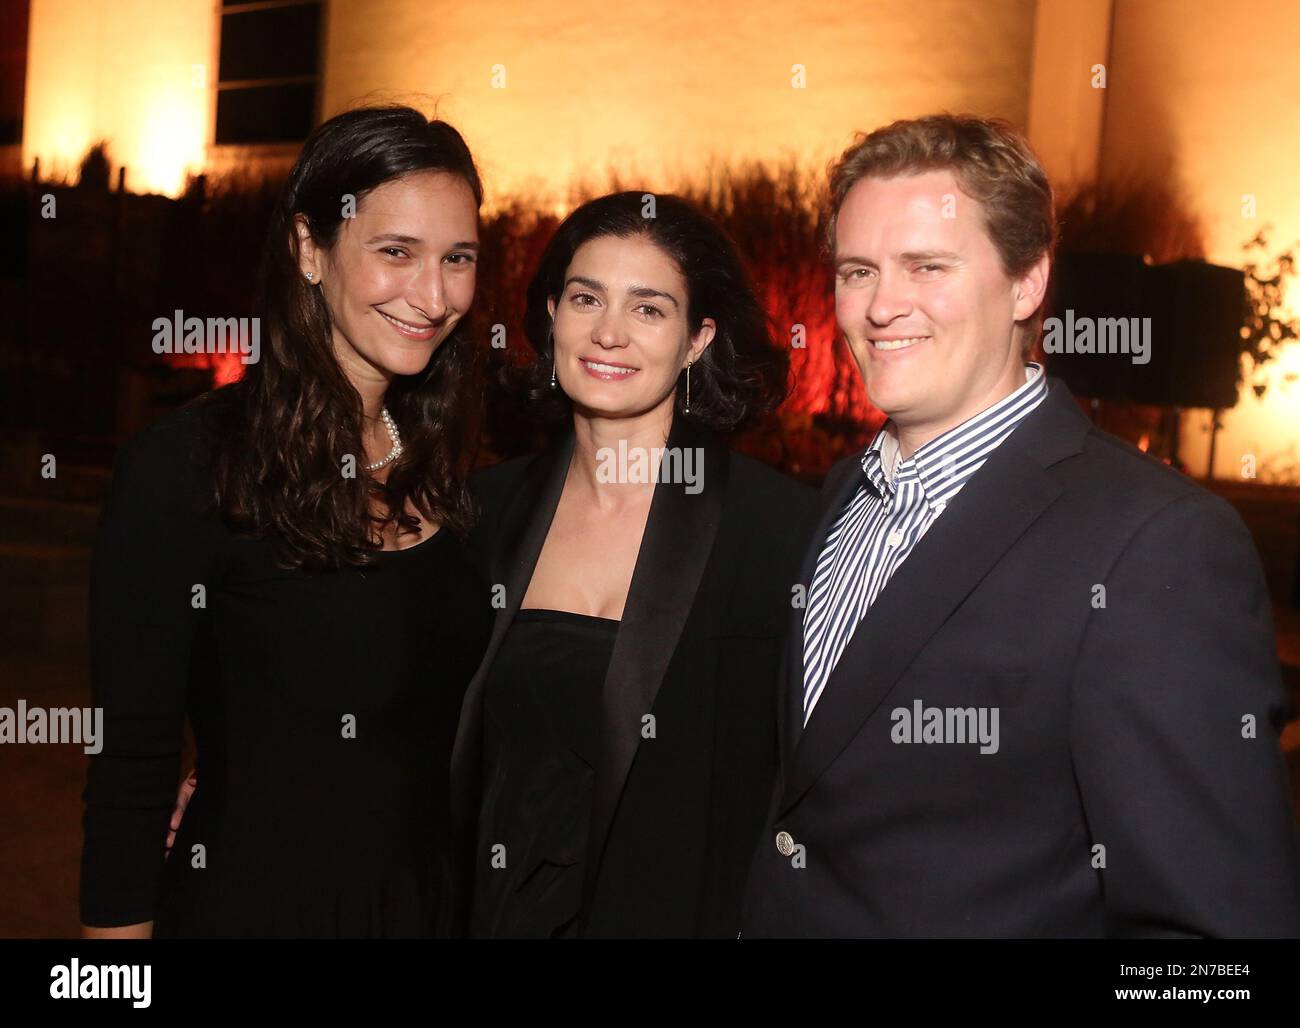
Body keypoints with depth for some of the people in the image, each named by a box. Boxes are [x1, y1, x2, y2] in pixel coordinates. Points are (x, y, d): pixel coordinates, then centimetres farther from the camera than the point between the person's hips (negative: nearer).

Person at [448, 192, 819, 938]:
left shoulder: (777, 520, -15)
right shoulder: (494, 505, -1)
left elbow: (794, 783, -10)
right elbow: (463, 760, 9)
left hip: (679, 910, -3)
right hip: (501, 910, 4)